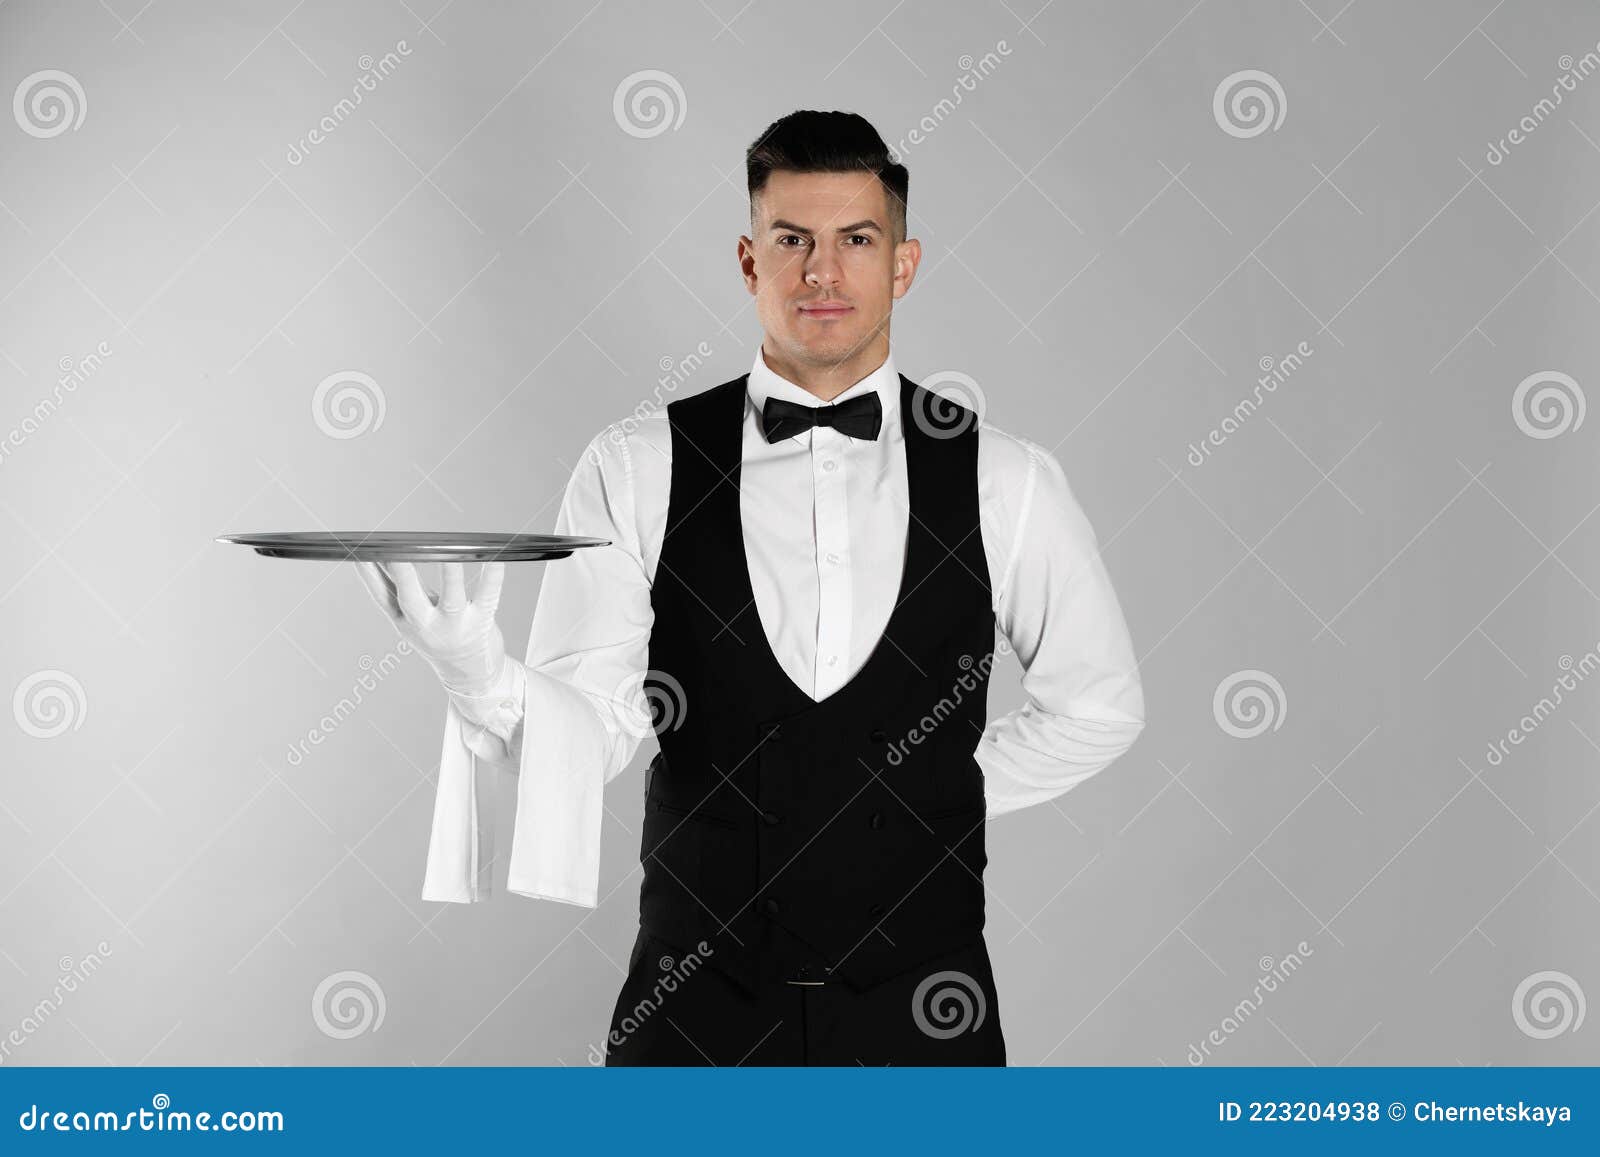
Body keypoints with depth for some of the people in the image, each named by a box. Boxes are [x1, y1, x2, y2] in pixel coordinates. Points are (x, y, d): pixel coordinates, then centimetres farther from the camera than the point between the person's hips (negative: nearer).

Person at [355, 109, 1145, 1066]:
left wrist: (937, 797, 2)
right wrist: (479, 668, -30)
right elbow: (591, 730, -11)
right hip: (694, 1007, 0)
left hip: (915, 1009, 1)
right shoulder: (636, 472, -4)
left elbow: (1100, 705, 9)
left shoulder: (1005, 482, -2)